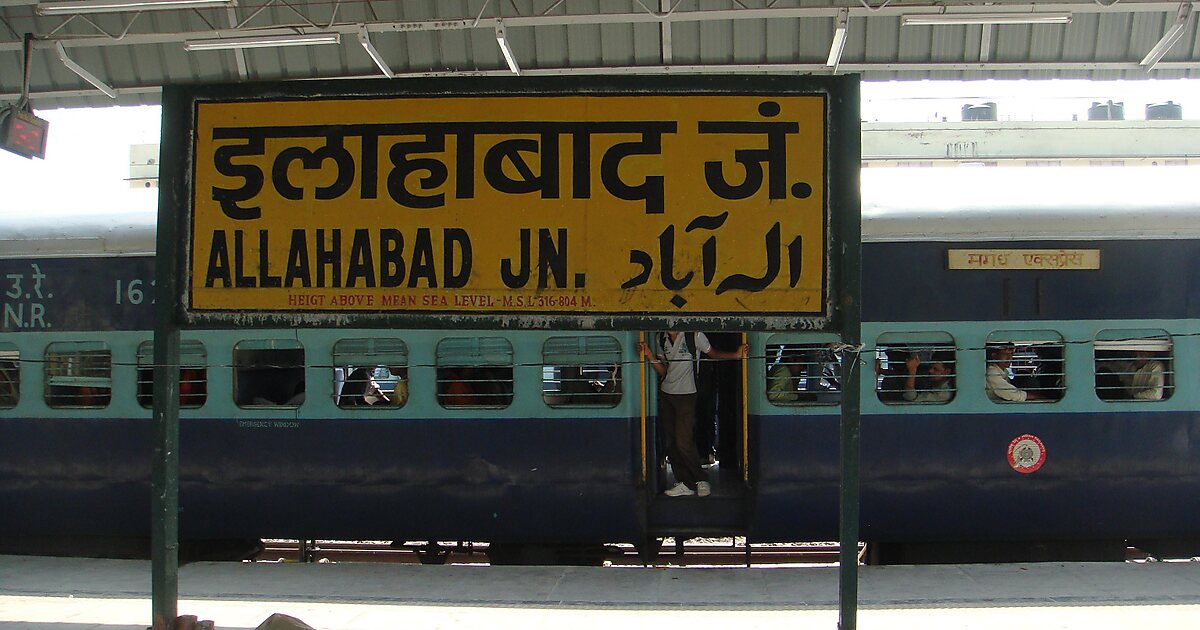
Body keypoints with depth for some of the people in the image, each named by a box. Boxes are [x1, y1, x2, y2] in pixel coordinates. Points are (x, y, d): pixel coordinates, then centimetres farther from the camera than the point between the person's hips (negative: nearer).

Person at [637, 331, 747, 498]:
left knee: (684, 442, -10)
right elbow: (663, 371, 10)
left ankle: (701, 481, 7)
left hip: (686, 395, -6)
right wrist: (649, 355, -5)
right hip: (665, 395, 6)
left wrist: (736, 354, -14)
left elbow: (713, 353, 1)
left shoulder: (694, 336, -9)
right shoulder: (661, 339, 7)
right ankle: (684, 484, 11)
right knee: (671, 443, 4)